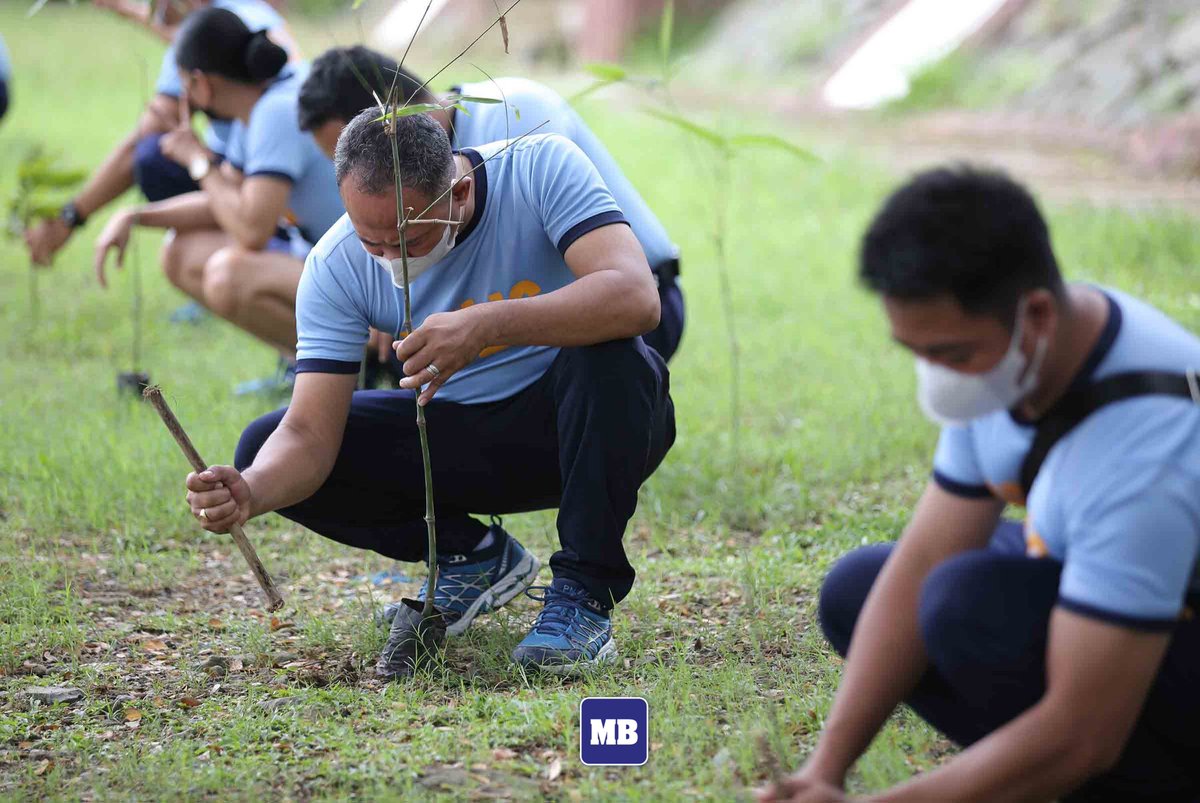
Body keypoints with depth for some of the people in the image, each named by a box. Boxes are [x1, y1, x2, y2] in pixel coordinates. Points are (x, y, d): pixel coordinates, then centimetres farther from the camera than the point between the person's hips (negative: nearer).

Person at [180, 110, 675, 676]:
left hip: (575, 420, -3)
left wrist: (485, 325, -49)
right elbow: (309, 433, -20)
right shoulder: (336, 267, -16)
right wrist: (250, 492, -42)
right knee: (264, 453, -14)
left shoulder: (541, 169, -24)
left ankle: (583, 596, -20)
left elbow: (635, 298, -38)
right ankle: (474, 556, 4)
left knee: (608, 352, -37)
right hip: (461, 439, 3)